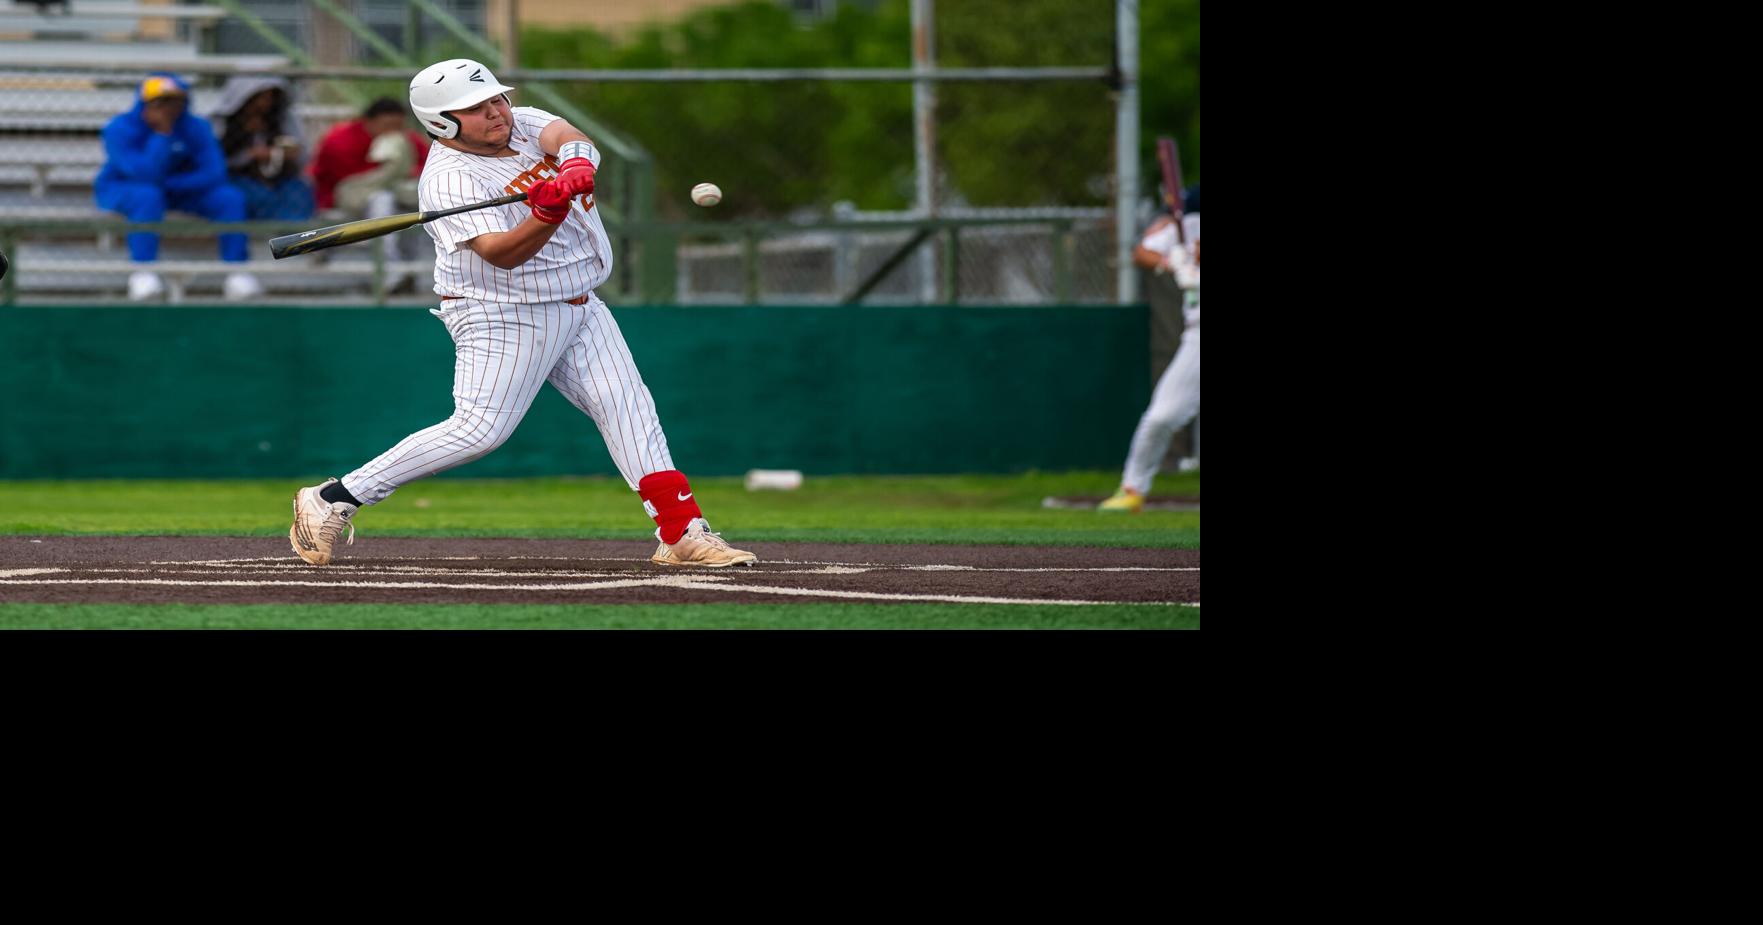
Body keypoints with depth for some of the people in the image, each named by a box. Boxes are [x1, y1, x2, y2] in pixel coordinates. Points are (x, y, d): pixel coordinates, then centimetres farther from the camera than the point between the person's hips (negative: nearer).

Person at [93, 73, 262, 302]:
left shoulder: (195, 128, -8)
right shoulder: (120, 129, -20)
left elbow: (214, 174, -17)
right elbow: (145, 176, -31)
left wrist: (169, 184, -23)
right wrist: (163, 133, -34)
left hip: (177, 193, 4)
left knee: (231, 197, -17)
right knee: (148, 195, -40)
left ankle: (236, 273, -20)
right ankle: (142, 273, -41)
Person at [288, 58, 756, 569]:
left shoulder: (523, 123, 4)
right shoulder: (449, 178, -18)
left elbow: (570, 139, -16)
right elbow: (503, 253, -29)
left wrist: (575, 166, -39)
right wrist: (548, 215, -46)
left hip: (578, 306, 8)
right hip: (504, 317, -8)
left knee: (628, 408, -1)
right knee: (479, 429, -15)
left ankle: (682, 533, -1)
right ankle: (333, 499, -9)